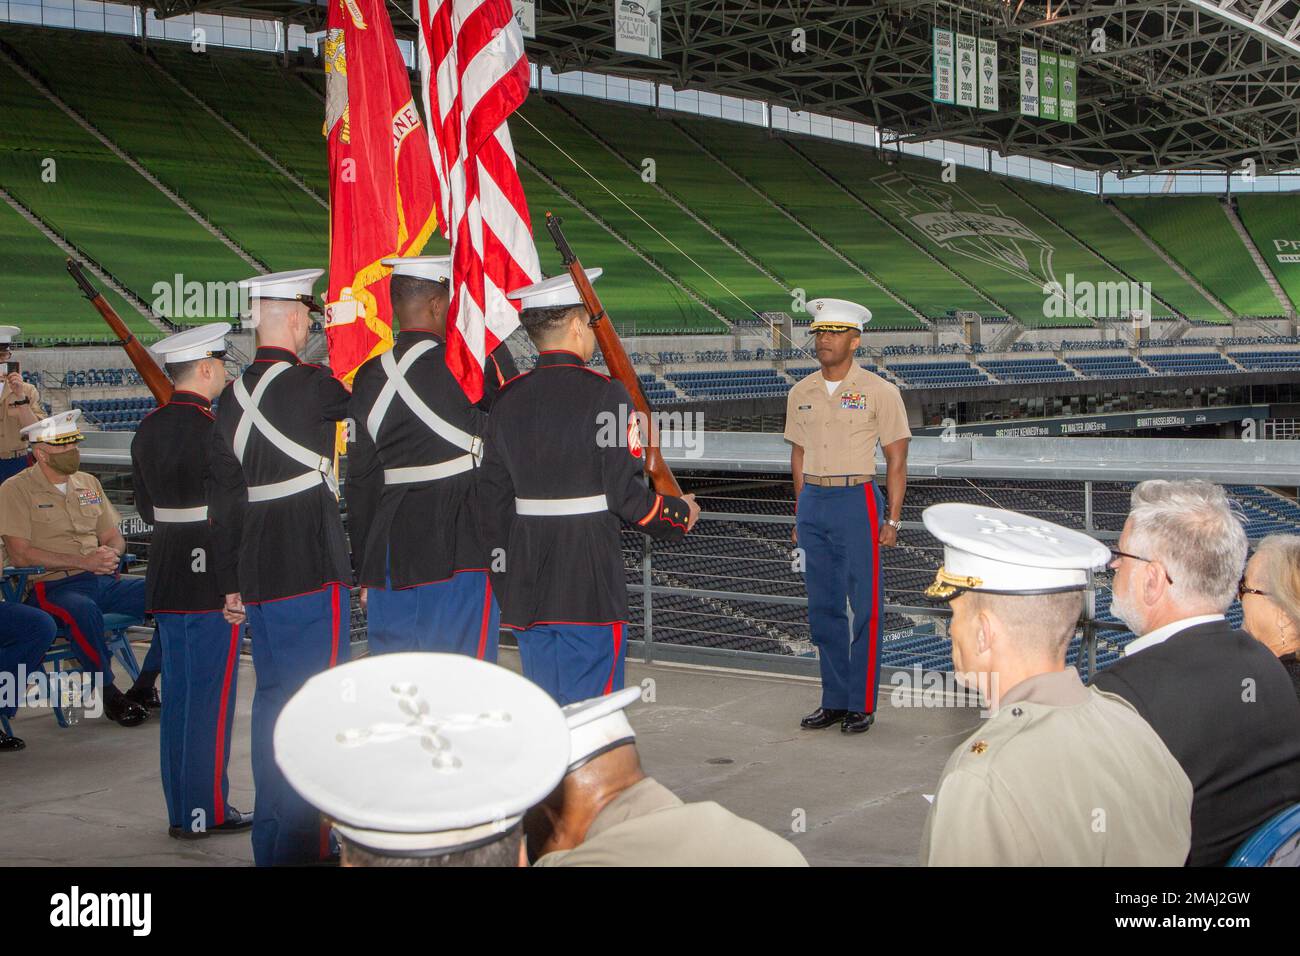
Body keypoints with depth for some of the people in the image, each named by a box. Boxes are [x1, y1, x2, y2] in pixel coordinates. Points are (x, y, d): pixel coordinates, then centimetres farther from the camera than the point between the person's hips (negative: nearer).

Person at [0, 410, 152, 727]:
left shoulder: (89, 483, 17)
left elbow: (114, 537, 21)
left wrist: (110, 554, -6)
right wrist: (83, 561, -17)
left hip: (103, 581, 6)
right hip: (52, 586, -6)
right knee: (83, 610, -41)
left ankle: (143, 687, -6)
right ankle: (109, 693, -21)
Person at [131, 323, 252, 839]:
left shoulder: (148, 427, 8)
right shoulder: (213, 429, -17)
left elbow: (146, 506, 14)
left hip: (165, 574, 8)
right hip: (212, 575, -8)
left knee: (179, 694, 13)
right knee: (212, 694, 0)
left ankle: (181, 809, 21)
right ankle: (206, 811, 6)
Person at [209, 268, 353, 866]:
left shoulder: (233, 397, 9)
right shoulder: (309, 386, -14)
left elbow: (223, 496, 12)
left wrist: (231, 584, 18)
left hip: (257, 573, 8)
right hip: (311, 569, -8)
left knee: (273, 698, 16)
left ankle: (270, 839, 25)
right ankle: (301, 843, 3)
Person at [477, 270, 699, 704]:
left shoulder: (509, 399, 6)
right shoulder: (604, 394, -12)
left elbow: (492, 497, 9)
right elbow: (626, 492, -15)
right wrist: (680, 513, 4)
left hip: (526, 588, 6)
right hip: (589, 587, -6)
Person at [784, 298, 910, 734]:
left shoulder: (879, 392, -4)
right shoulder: (801, 393, 9)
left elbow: (897, 460, -2)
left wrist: (892, 519, -7)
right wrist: (801, 513, 14)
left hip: (857, 501, -5)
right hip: (813, 502, 5)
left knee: (863, 607, -2)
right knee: (823, 607, 9)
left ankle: (862, 704, 7)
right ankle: (834, 701, 19)